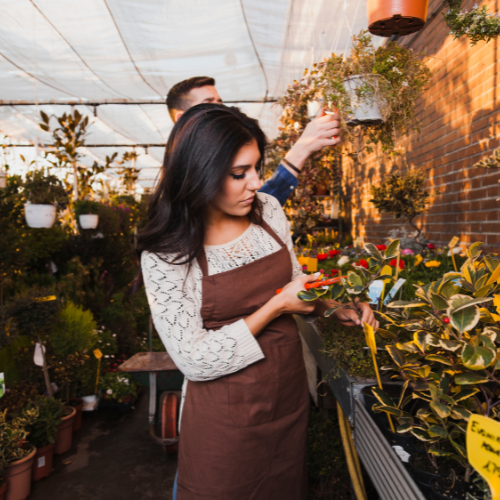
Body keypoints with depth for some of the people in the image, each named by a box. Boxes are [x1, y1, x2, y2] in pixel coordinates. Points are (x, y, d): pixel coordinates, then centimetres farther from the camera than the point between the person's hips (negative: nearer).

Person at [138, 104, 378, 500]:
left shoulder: (268, 211, -3)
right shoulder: (165, 255, -19)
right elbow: (195, 360, -20)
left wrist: (331, 307, -6)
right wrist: (276, 307, -21)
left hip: (289, 392, 5)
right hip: (226, 416, -5)